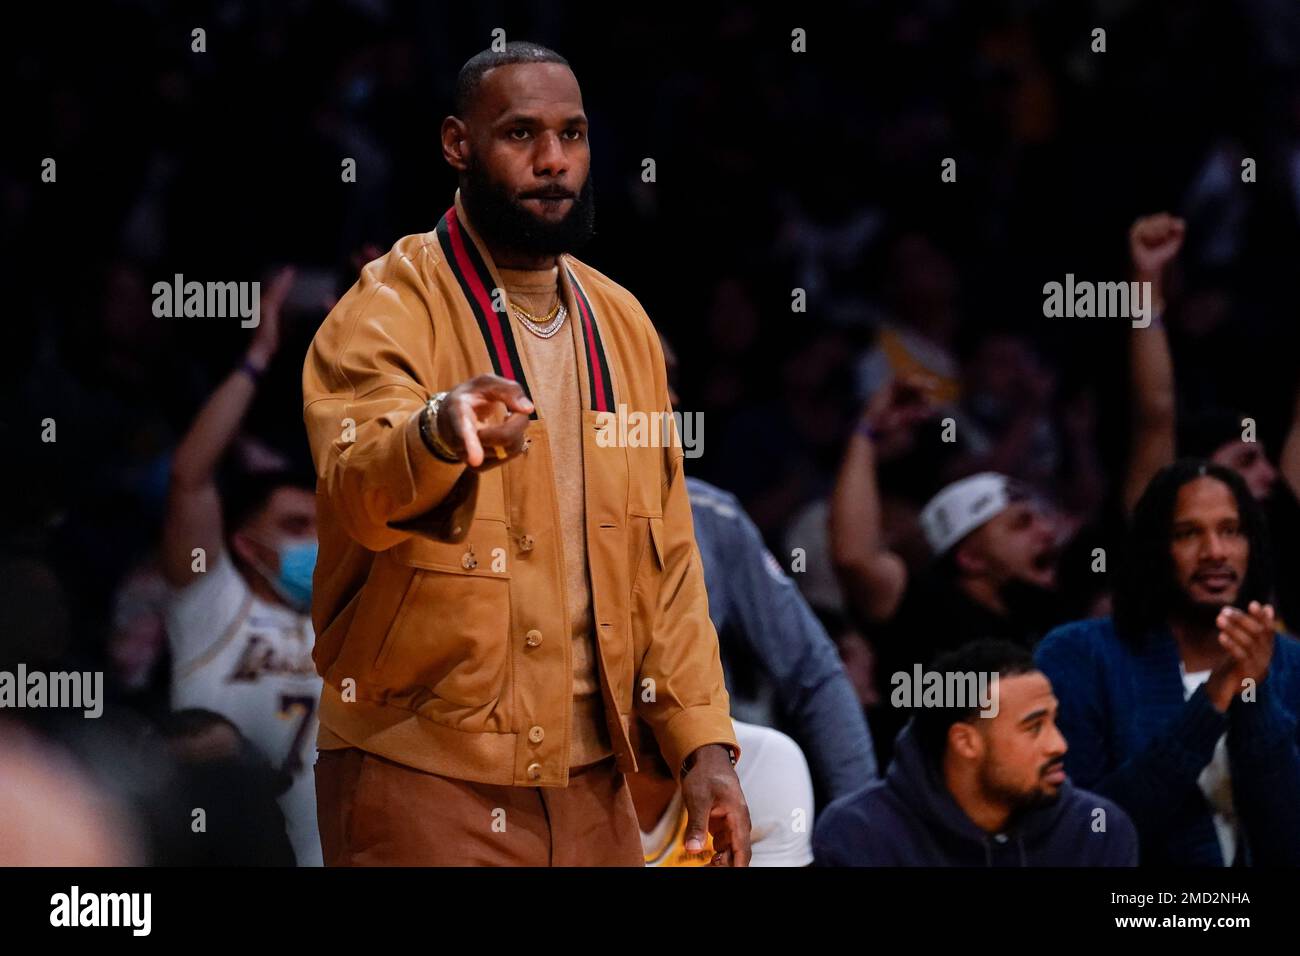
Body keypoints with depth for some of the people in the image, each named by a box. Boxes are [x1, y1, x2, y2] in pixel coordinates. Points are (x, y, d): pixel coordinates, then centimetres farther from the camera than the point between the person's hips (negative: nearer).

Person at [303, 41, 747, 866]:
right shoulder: (390, 310, -9)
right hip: (425, 782, -5)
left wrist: (703, 743, 3)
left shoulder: (622, 326, 11)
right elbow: (357, 485, -28)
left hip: (592, 784, 5)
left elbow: (667, 556, 13)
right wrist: (438, 434, -50)